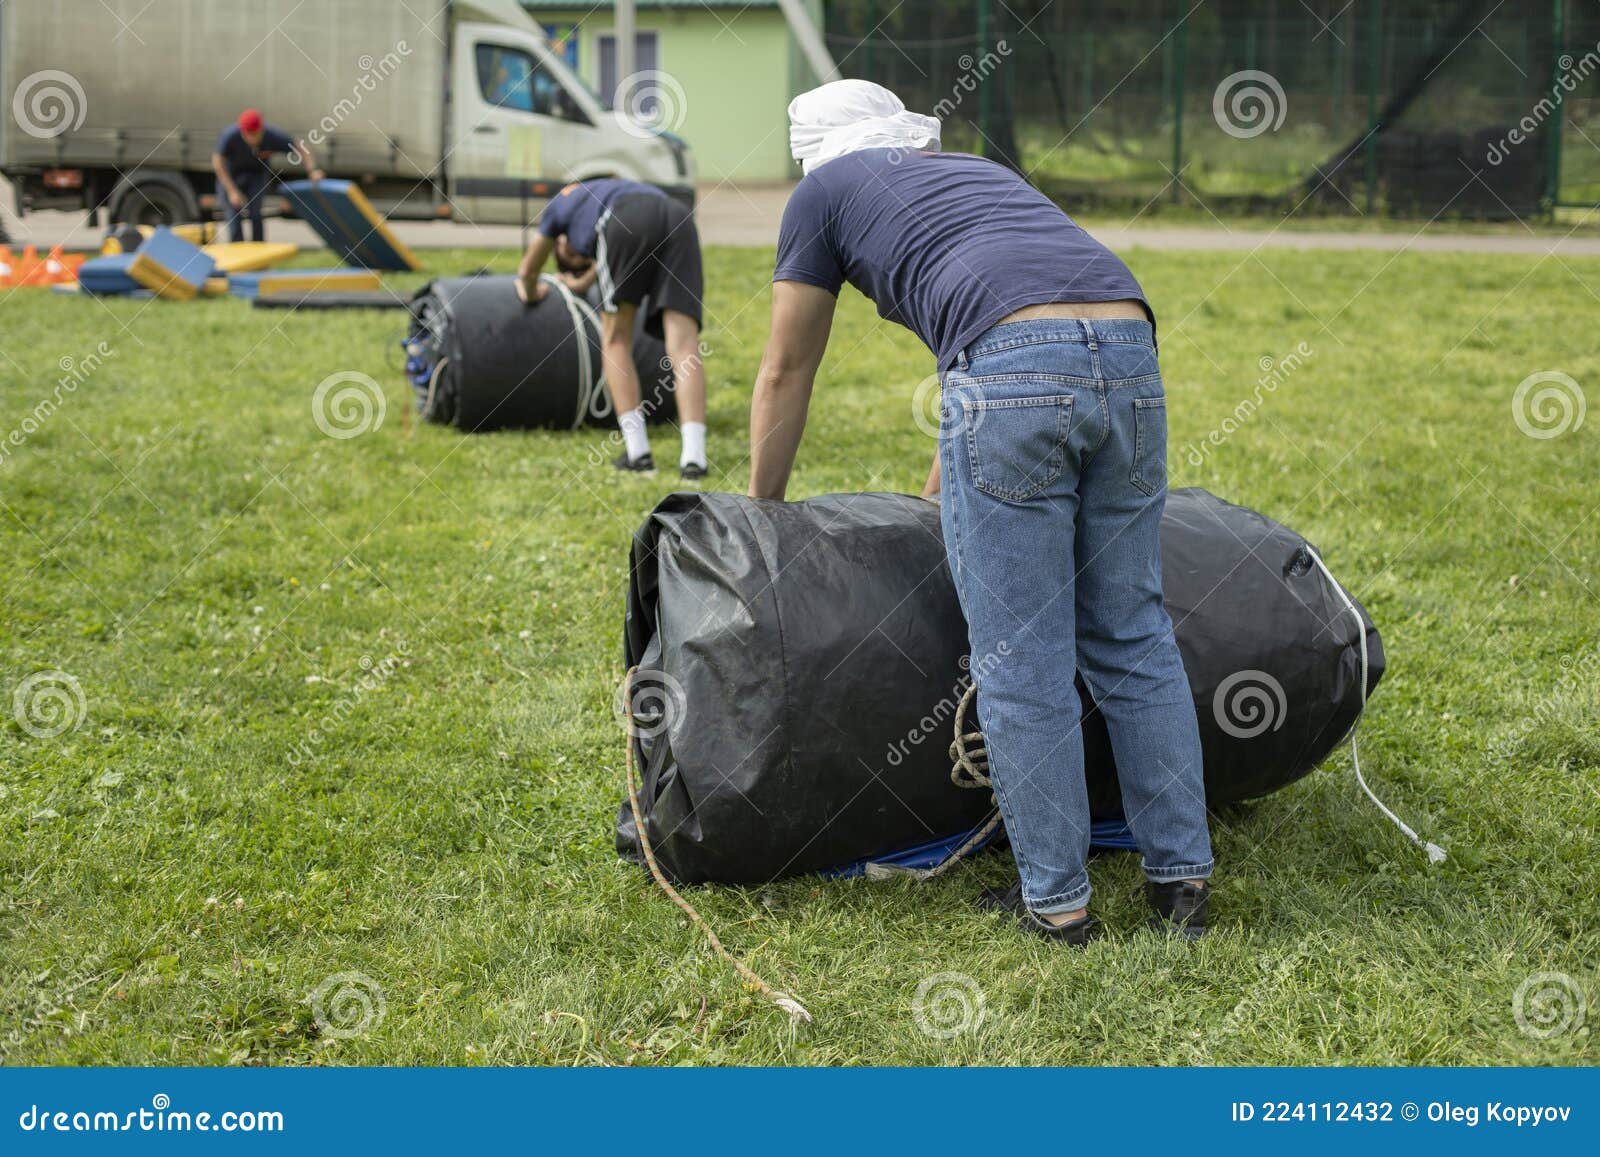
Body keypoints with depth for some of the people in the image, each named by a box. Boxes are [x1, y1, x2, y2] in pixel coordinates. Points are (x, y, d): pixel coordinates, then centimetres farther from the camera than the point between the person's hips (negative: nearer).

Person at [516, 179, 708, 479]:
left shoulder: (562, 200, 36)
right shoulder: (615, 189, 48)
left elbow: (528, 270, 46)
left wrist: (531, 293, 66)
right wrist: (583, 283, 83)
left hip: (627, 220, -4)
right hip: (679, 220, 4)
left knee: (616, 340, 9)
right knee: (683, 343, -5)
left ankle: (637, 451, -1)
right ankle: (694, 456, -19)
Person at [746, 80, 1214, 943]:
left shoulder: (825, 191, 22)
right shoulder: (978, 174, 37)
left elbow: (786, 373, 28)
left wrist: (760, 513, 41)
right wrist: (942, 502, 58)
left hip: (1017, 367, -6)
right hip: (1131, 356, 6)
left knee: (1021, 660, 4)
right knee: (1132, 638, 15)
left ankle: (1055, 900, 12)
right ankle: (1181, 878, 20)